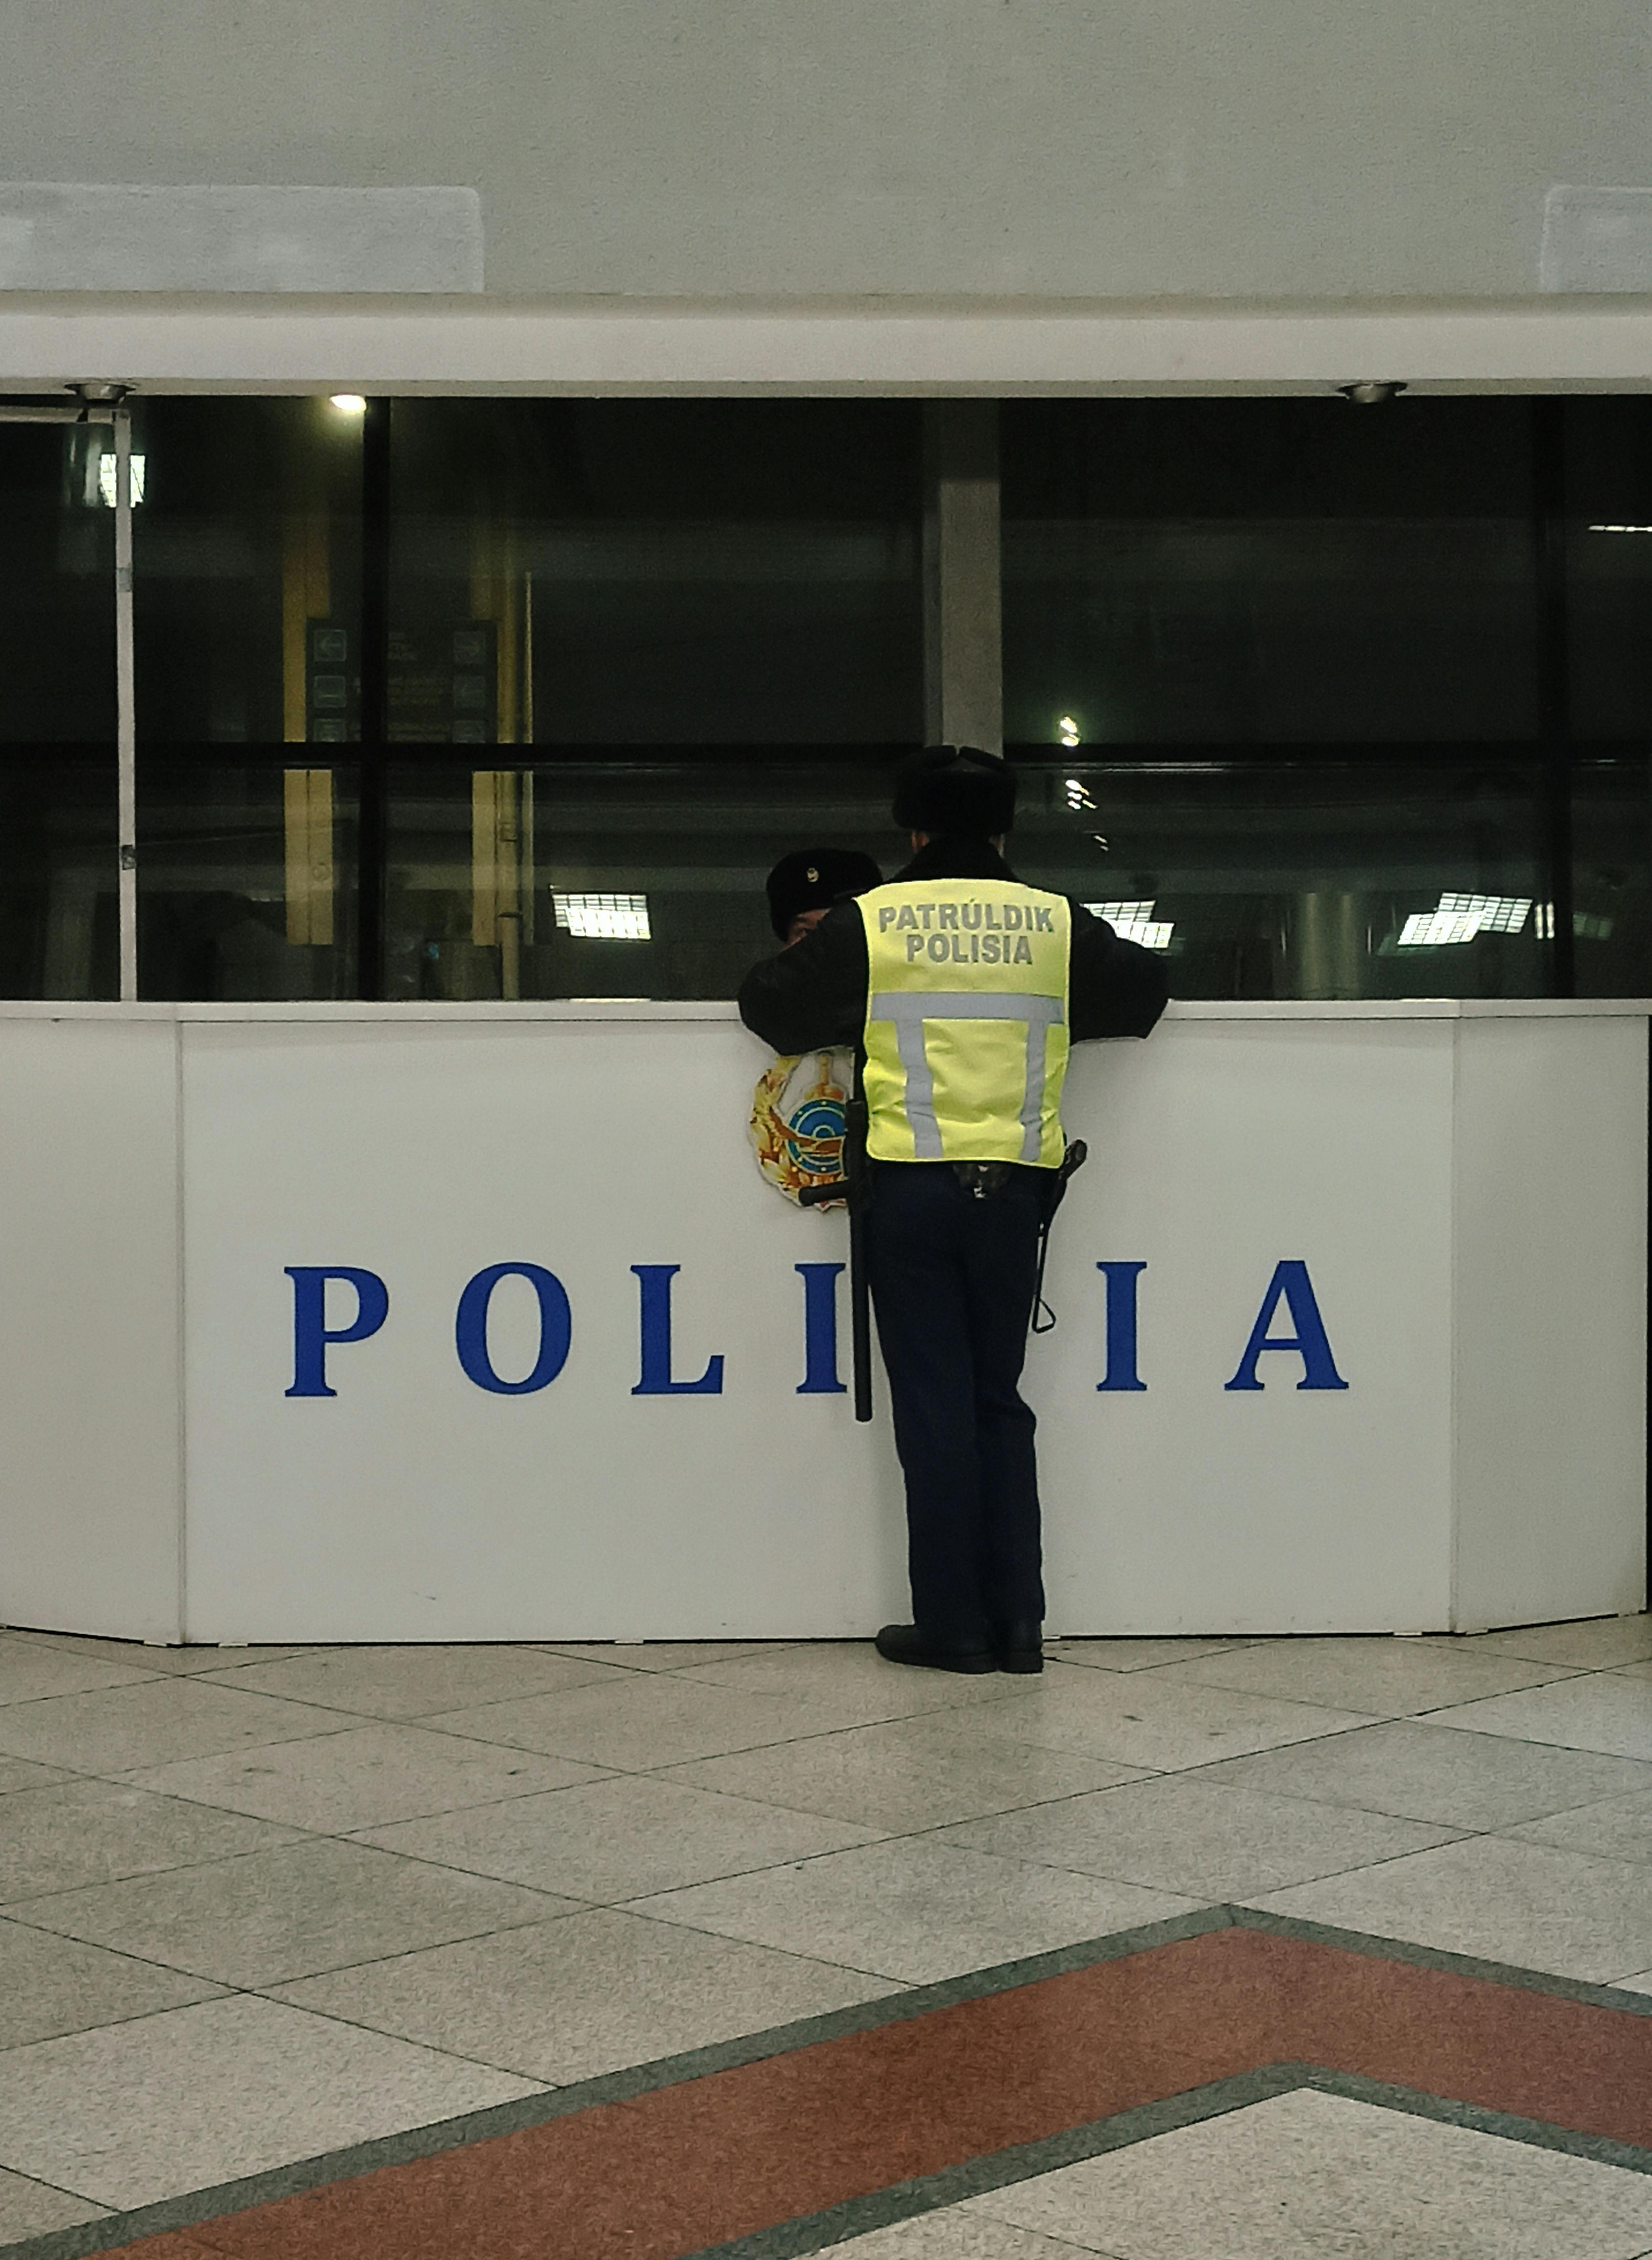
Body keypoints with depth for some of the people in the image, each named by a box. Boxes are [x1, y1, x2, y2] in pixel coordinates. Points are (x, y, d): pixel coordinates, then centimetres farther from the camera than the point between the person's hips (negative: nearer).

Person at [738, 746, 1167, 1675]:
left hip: (912, 1188, -2)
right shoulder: (1056, 923, 4)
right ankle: (1017, 1621, 10)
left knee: (934, 1407, 3)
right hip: (1011, 1188, 2)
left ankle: (953, 1623, 5)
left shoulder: (870, 922, -1)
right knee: (999, 1400, 11)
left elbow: (767, 1004, 7)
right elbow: (1144, 991, 20)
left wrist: (851, 1021, 25)